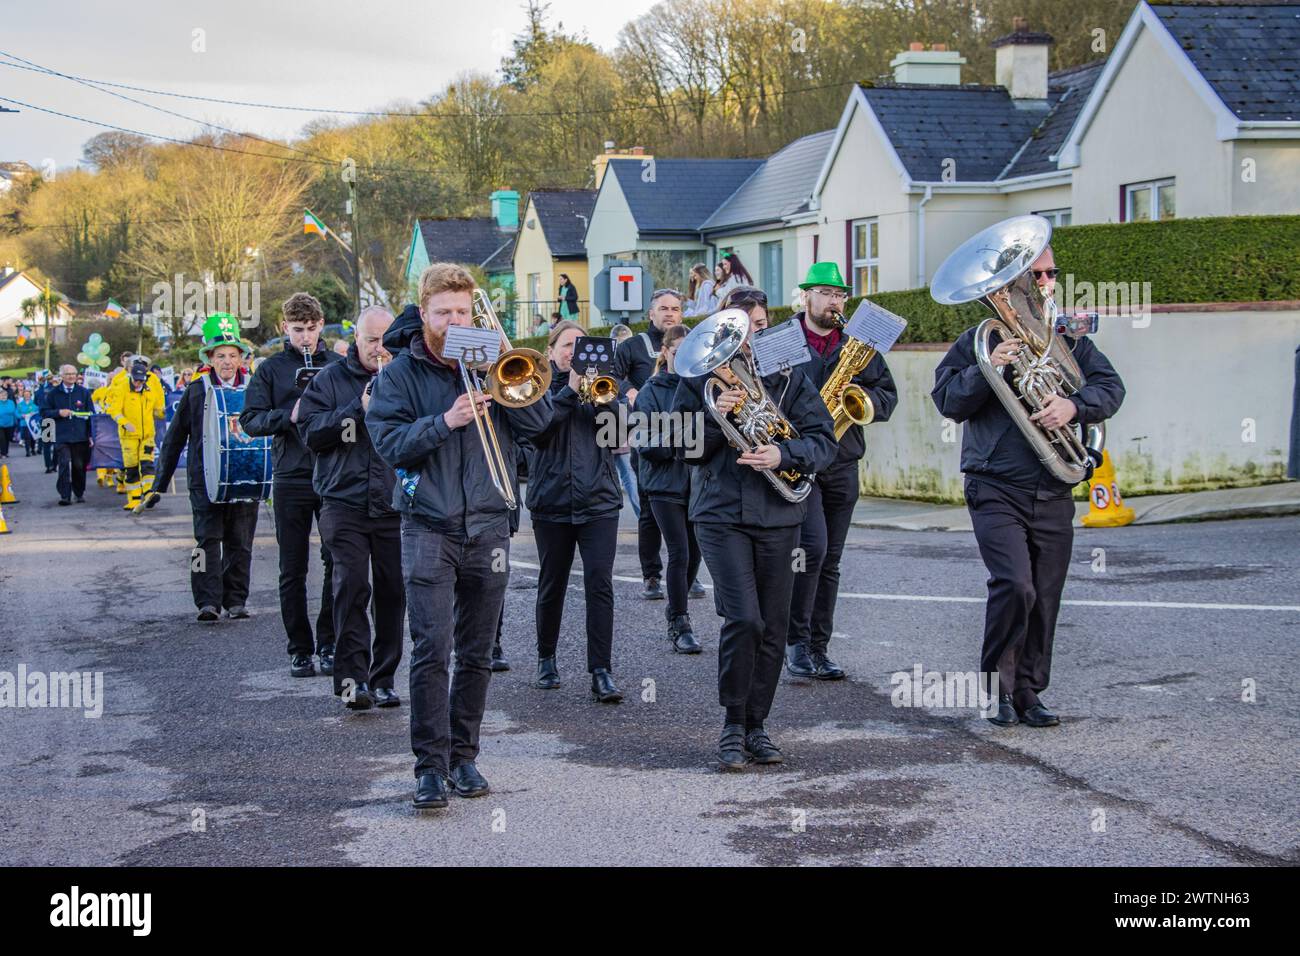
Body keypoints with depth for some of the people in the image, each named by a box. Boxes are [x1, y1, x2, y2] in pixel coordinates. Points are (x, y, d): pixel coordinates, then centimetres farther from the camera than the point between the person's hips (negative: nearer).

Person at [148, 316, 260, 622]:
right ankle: (208, 602, -5)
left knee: (240, 542, 6)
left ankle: (236, 601, 14)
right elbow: (174, 438, 8)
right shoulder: (196, 390, 3)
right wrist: (159, 485, 7)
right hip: (205, 478, -1)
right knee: (208, 539, -6)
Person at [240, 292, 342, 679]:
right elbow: (250, 420, -2)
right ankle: (299, 648, 14)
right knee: (293, 570, 5)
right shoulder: (271, 369, 5)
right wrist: (289, 416, -18)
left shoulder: (339, 365, 6)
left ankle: (329, 644, 12)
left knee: (337, 564, 1)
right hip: (291, 477, 0)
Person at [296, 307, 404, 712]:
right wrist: (359, 409, -11)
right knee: (352, 583, -13)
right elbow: (311, 433, -3)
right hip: (345, 502, -1)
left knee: (393, 590, 3)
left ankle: (382, 678, 14)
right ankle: (351, 676, -10)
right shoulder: (331, 380, 8)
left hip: (394, 504, 2)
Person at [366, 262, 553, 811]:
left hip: (488, 526, 3)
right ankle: (430, 766, -5)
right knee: (432, 649, -11)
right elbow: (389, 444, -8)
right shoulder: (401, 374, 3)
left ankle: (462, 755, 20)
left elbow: (539, 421, 1)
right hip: (428, 528, -3)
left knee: (477, 654, 8)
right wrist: (445, 421, -20)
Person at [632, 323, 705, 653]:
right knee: (679, 553, -8)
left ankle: (676, 609, 33)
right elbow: (645, 444, -7)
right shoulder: (652, 391, -1)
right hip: (666, 483, -3)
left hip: (699, 482, 4)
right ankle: (680, 625, 1)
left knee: (694, 552, 12)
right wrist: (674, 441, -22)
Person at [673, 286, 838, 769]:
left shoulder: (790, 378, 7)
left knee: (773, 628, 5)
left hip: (778, 515, 3)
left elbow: (824, 441, 1)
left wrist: (783, 454, -18)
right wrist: (714, 414, -16)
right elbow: (684, 450, 2)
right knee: (743, 619, -16)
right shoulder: (702, 376, 5)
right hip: (721, 514, -2)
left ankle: (756, 725, 20)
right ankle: (732, 726, -1)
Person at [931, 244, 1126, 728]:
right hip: (996, 492, -4)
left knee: (1044, 598, 6)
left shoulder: (1069, 340, 13)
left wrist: (1073, 405, -17)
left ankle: (1027, 692, 18)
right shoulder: (978, 339, 4)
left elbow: (1111, 388, 3)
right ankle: (995, 683, -2)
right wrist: (987, 369, -20)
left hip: (1053, 494, 4)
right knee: (1015, 585, -19)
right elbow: (947, 401, -5)